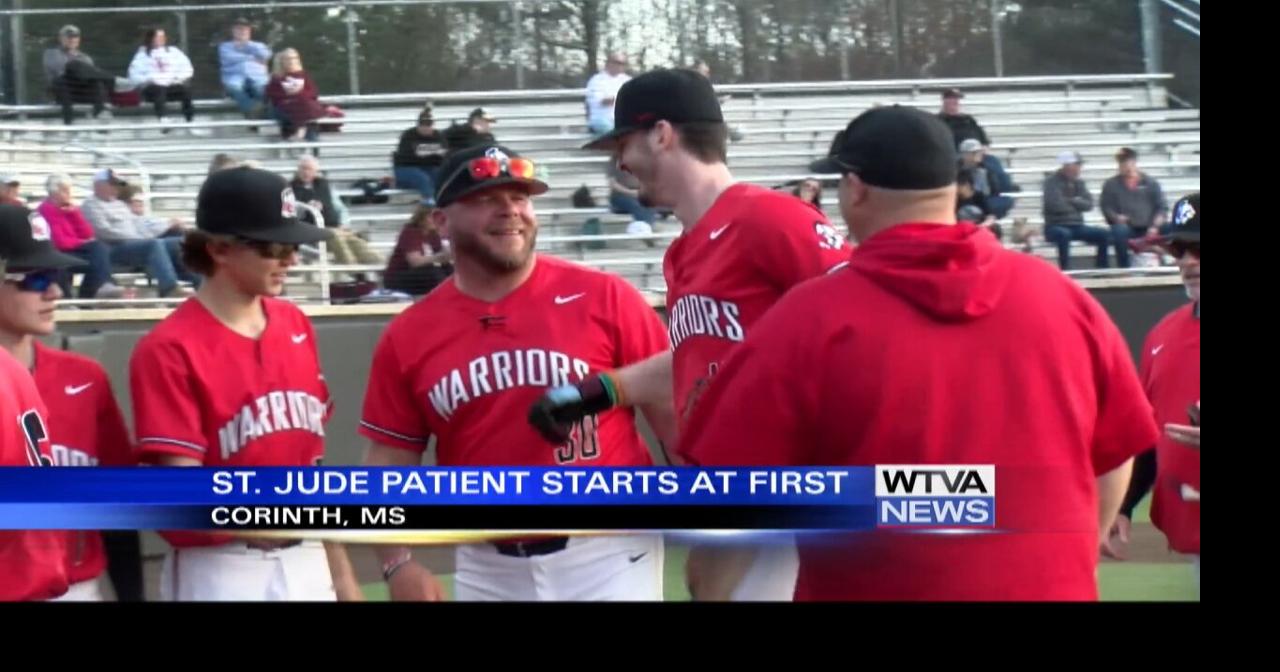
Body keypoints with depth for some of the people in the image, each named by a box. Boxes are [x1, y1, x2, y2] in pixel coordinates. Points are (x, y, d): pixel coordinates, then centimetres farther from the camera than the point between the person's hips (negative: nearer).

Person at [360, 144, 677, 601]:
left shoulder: (604, 298, -4)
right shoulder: (407, 338, 3)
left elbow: (672, 412, -2)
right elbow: (388, 460, 7)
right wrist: (397, 563, -7)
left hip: (608, 555, -3)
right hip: (487, 569, 3)